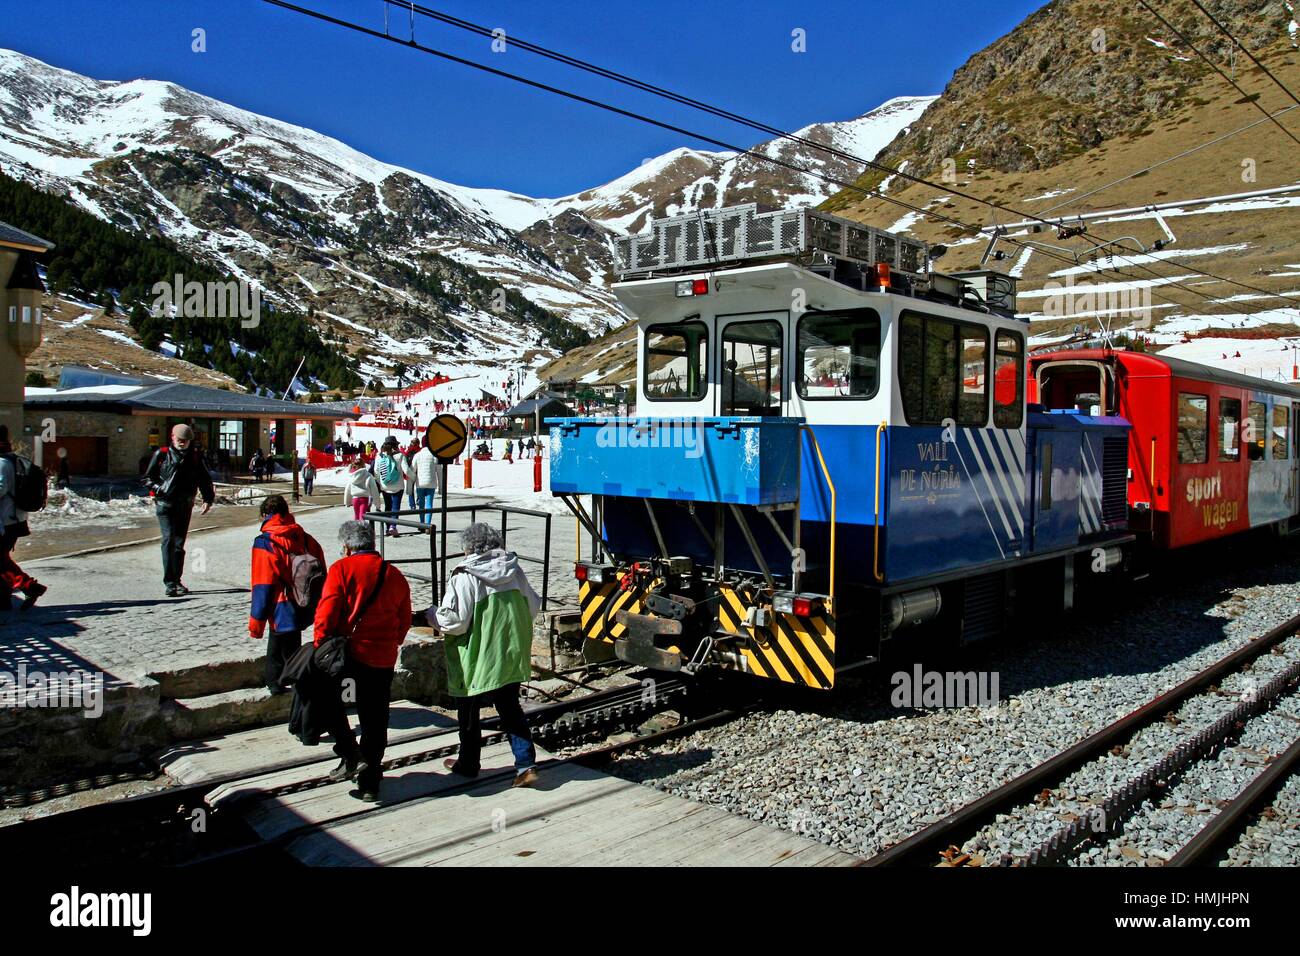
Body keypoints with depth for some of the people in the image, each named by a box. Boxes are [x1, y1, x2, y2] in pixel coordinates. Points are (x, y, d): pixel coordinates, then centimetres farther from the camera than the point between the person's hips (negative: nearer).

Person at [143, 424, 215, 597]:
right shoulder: (161, 455, 4)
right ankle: (169, 583, -15)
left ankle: (177, 580, 18)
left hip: (185, 505, 4)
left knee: (180, 543, 9)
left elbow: (204, 480, 17)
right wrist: (158, 488, -11)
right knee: (169, 540, -14)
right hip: (165, 504, -3)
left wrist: (208, 499, 5)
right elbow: (148, 478, 7)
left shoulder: (194, 458, 12)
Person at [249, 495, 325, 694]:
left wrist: (256, 623, -7)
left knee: (291, 656, 0)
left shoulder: (264, 543, -14)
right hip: (305, 609, 7)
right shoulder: (306, 539, 3)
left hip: (283, 612, -7)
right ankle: (275, 683, 40)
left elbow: (262, 588, -15)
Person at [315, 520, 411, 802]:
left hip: (348, 650, -4)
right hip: (383, 658, 4)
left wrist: (320, 644, -2)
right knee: (375, 721, 11)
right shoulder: (395, 575, 8)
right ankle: (370, 784, 17)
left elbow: (327, 610, -11)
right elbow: (404, 621, 12)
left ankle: (350, 754, 7)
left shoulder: (342, 568, -5)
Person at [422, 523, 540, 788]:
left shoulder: (465, 577, -17)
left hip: (476, 660, -5)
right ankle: (526, 766, 4)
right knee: (511, 710, 13)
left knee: (468, 714, 15)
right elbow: (533, 607, 9)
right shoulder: (514, 571, 0)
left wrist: (431, 615, 1)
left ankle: (468, 765, 30)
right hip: (510, 657, 5)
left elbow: (453, 621, -19)